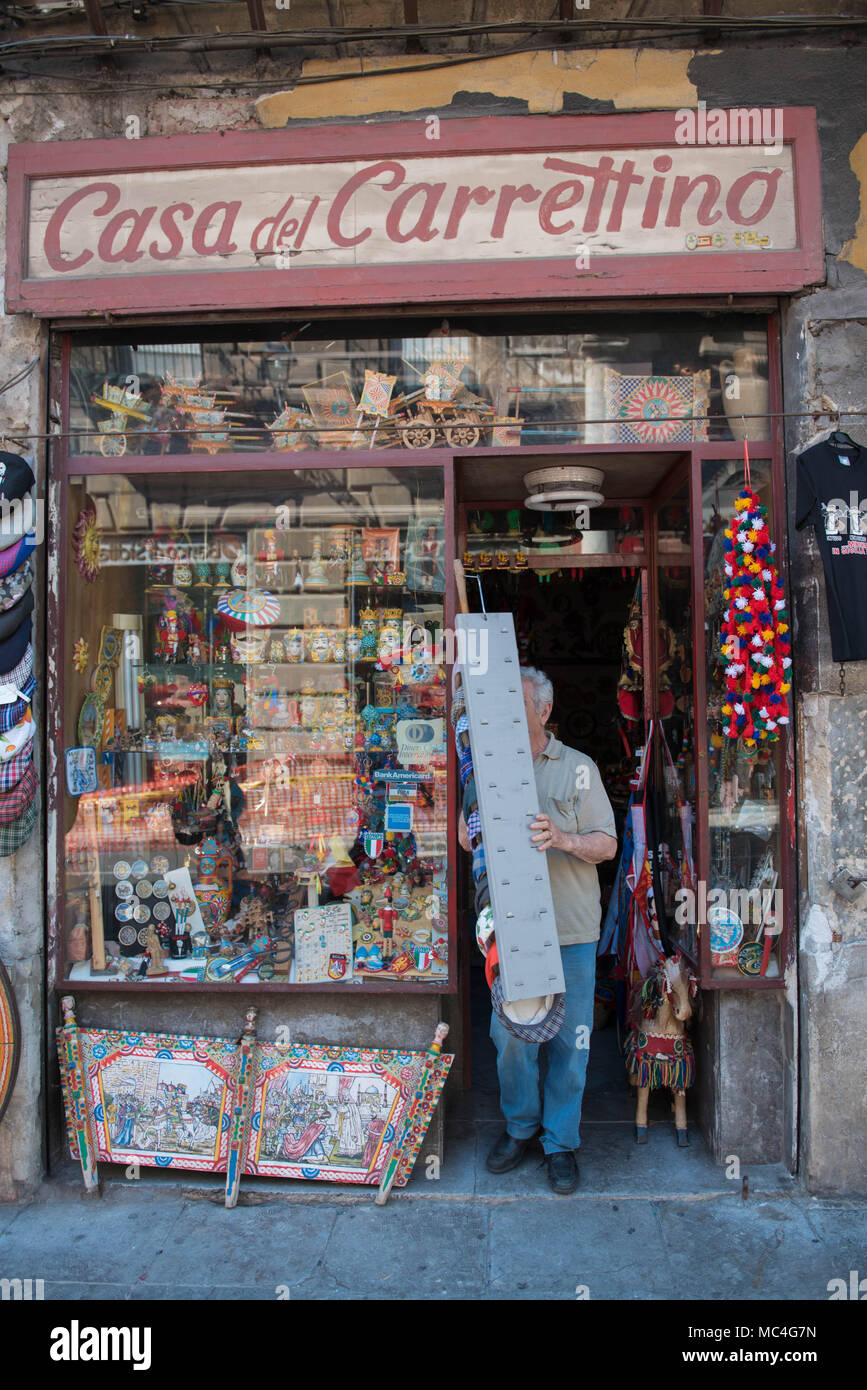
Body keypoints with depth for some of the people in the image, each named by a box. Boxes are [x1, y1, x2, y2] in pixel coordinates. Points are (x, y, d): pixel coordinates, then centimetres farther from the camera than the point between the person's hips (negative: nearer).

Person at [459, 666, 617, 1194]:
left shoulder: (577, 768, 2)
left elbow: (607, 844, -2)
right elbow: (469, 839, 15)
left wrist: (564, 839, -22)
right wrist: (470, 827, -9)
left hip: (572, 931, -2)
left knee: (569, 1038, 4)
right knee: (510, 1034, 6)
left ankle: (561, 1141, 22)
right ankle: (520, 1126, 29)